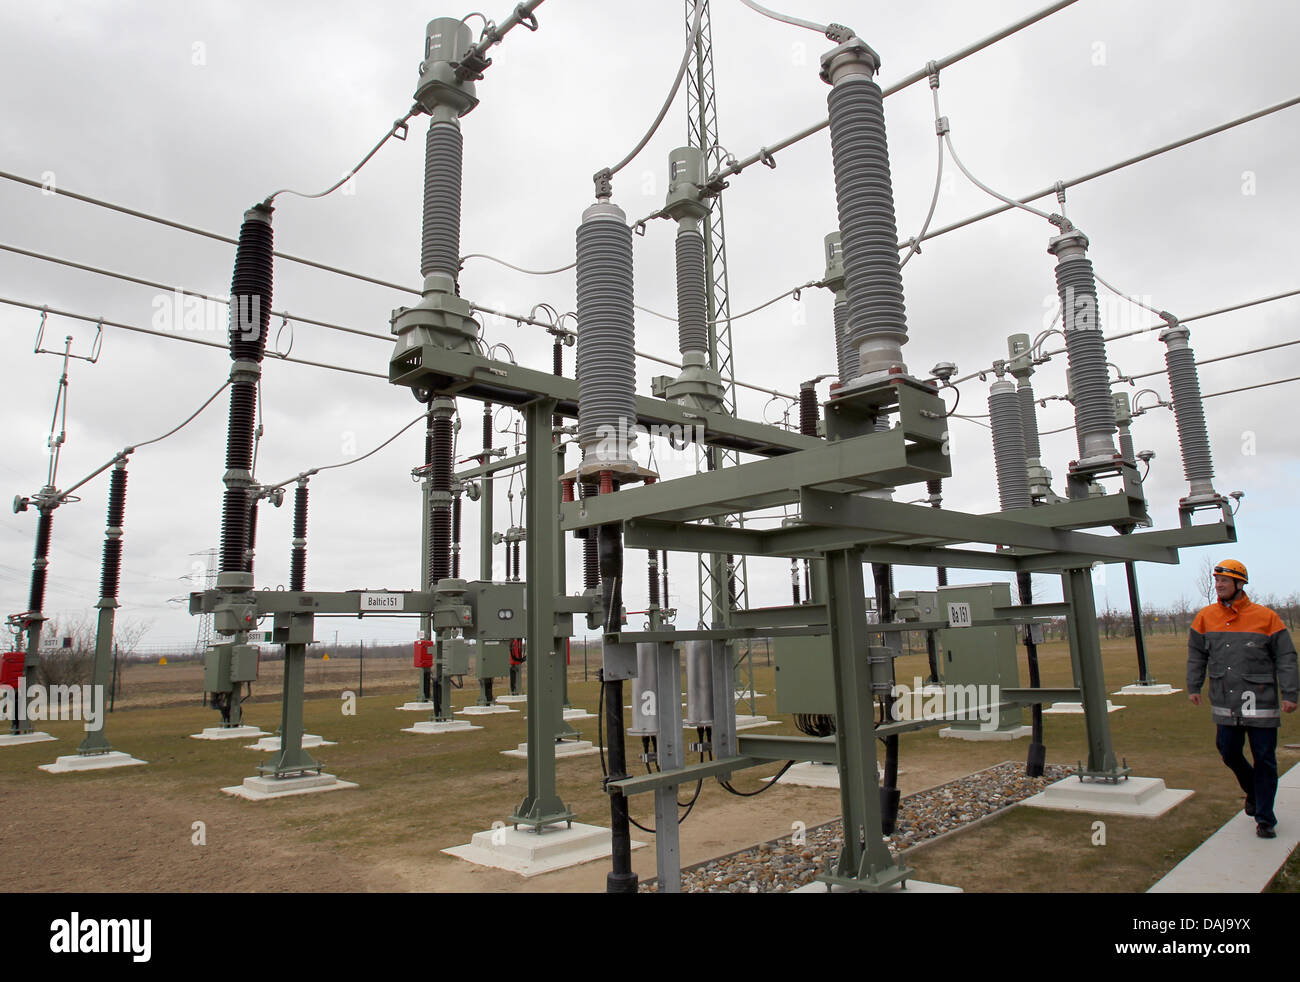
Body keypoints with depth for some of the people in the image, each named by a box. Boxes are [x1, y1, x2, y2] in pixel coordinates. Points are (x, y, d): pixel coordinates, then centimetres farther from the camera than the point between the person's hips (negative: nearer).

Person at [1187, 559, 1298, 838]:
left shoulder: (1266, 617, -4)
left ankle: (1265, 818, 16)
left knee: (1264, 760, 3)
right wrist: (1193, 686, 7)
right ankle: (1253, 791, 39)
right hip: (1225, 703, 3)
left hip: (1260, 702, -3)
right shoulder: (1206, 617, 5)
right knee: (1229, 753, 8)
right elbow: (1196, 655, 12)